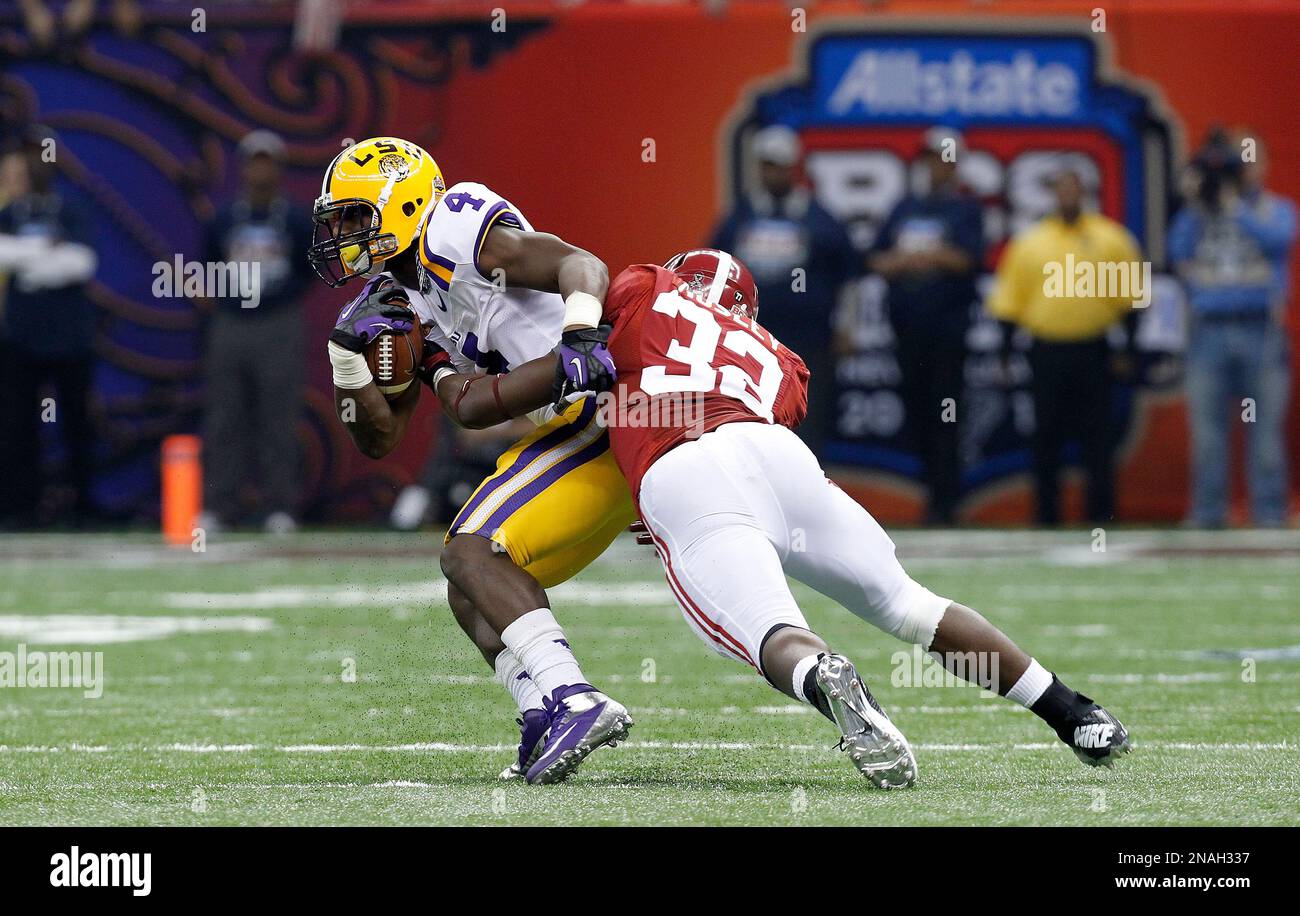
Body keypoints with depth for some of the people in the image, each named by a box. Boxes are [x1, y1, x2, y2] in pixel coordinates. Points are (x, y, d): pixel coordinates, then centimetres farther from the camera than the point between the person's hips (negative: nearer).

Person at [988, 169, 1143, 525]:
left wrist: (1128, 350, 2)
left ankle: (1101, 513, 6)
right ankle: (1047, 516, 11)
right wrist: (1005, 353, 3)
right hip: (1047, 352, 1)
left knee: (1097, 437, 0)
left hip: (1093, 352, -1)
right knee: (1047, 437, 3)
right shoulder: (1029, 242, 5)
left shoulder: (1110, 238, 4)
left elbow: (1130, 296, 6)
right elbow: (1009, 302, 7)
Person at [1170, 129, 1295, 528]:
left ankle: (1269, 513, 1)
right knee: (1207, 428, 1)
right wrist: (1195, 201, -6)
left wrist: (1235, 205, -15)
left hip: (1262, 330, -2)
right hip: (1208, 329, 2)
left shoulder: (1276, 209, 9)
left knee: (1265, 427, -2)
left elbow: (1276, 239, -12)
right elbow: (1178, 251, -1)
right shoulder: (1199, 212, 13)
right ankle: (1207, 513, 5)